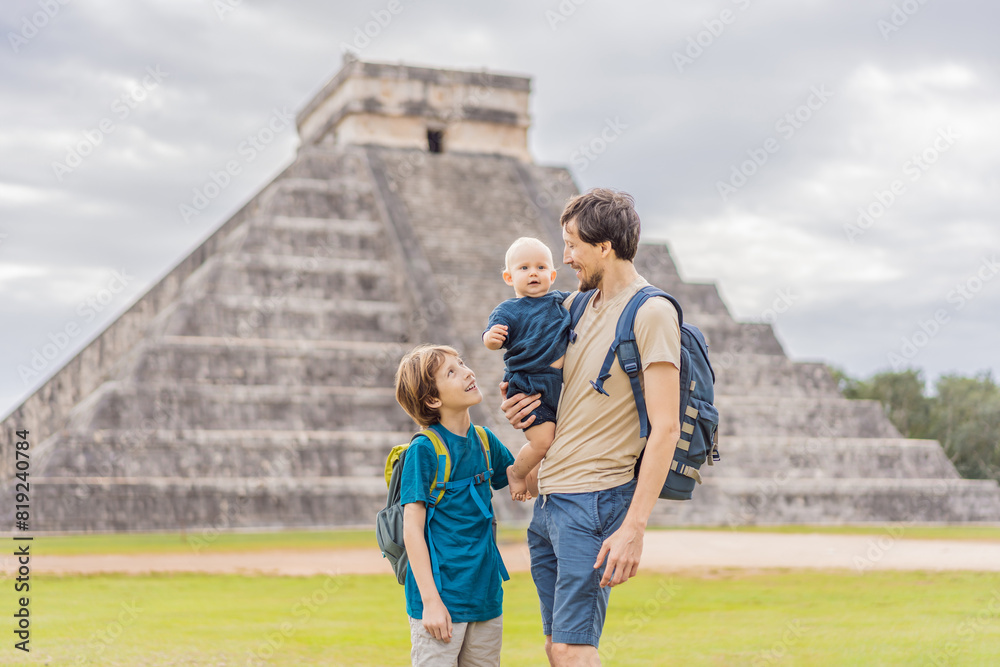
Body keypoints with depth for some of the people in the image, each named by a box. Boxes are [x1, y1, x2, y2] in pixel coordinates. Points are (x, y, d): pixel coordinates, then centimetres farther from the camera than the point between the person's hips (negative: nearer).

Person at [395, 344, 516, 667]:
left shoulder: (484, 441, 7)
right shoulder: (423, 450, -12)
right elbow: (412, 529, -13)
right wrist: (430, 600, -16)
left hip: (485, 594, 6)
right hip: (441, 597, -6)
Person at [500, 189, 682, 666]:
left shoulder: (652, 312, -12)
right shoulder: (578, 305, 13)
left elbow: (665, 428, -17)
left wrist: (634, 528, -22)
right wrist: (523, 405, 6)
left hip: (595, 501, -8)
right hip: (549, 499, 8)